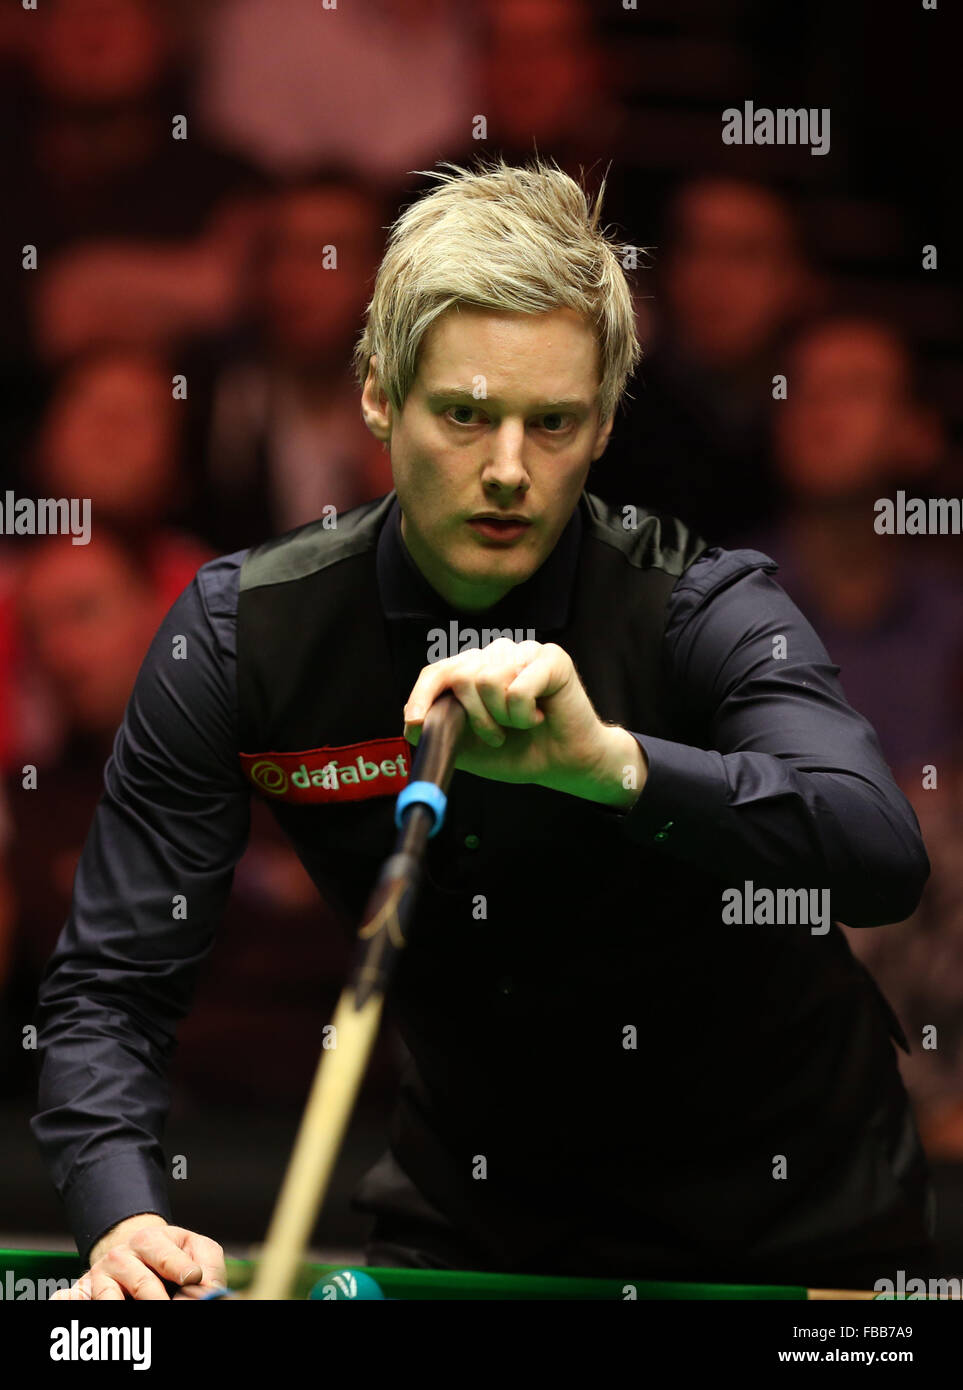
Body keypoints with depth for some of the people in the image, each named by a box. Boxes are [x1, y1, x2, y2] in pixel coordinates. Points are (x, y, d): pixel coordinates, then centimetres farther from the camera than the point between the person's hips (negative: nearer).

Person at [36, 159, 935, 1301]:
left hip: (785, 1231, -2)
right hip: (467, 1221, 2)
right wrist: (127, 1222, -30)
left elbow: (885, 859, -38)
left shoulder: (702, 611, -20)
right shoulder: (242, 636, -11)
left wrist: (608, 761, -54)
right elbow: (107, 987, -10)